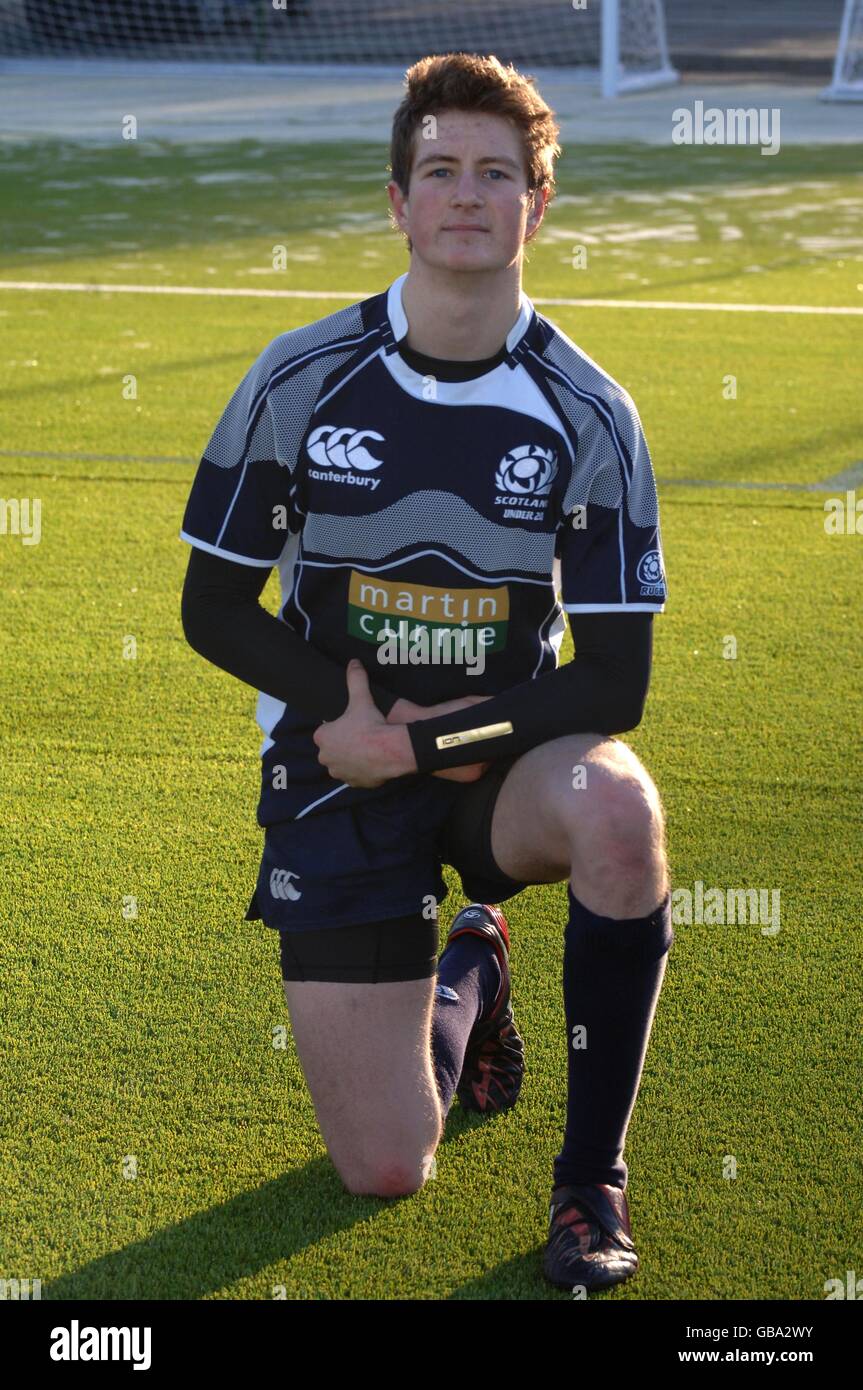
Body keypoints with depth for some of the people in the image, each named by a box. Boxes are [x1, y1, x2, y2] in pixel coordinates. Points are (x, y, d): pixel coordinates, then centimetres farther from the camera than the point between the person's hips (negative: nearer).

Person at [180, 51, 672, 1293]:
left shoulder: (588, 412, -9)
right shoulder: (299, 379, -8)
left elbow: (614, 684, -11)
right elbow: (216, 610, 0)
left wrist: (417, 741, -19)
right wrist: (354, 710, -14)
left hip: (505, 745, 0)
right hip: (337, 768, 0)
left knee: (617, 812, -39)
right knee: (385, 1174, -7)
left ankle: (592, 1178, -17)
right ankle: (466, 972, 29)